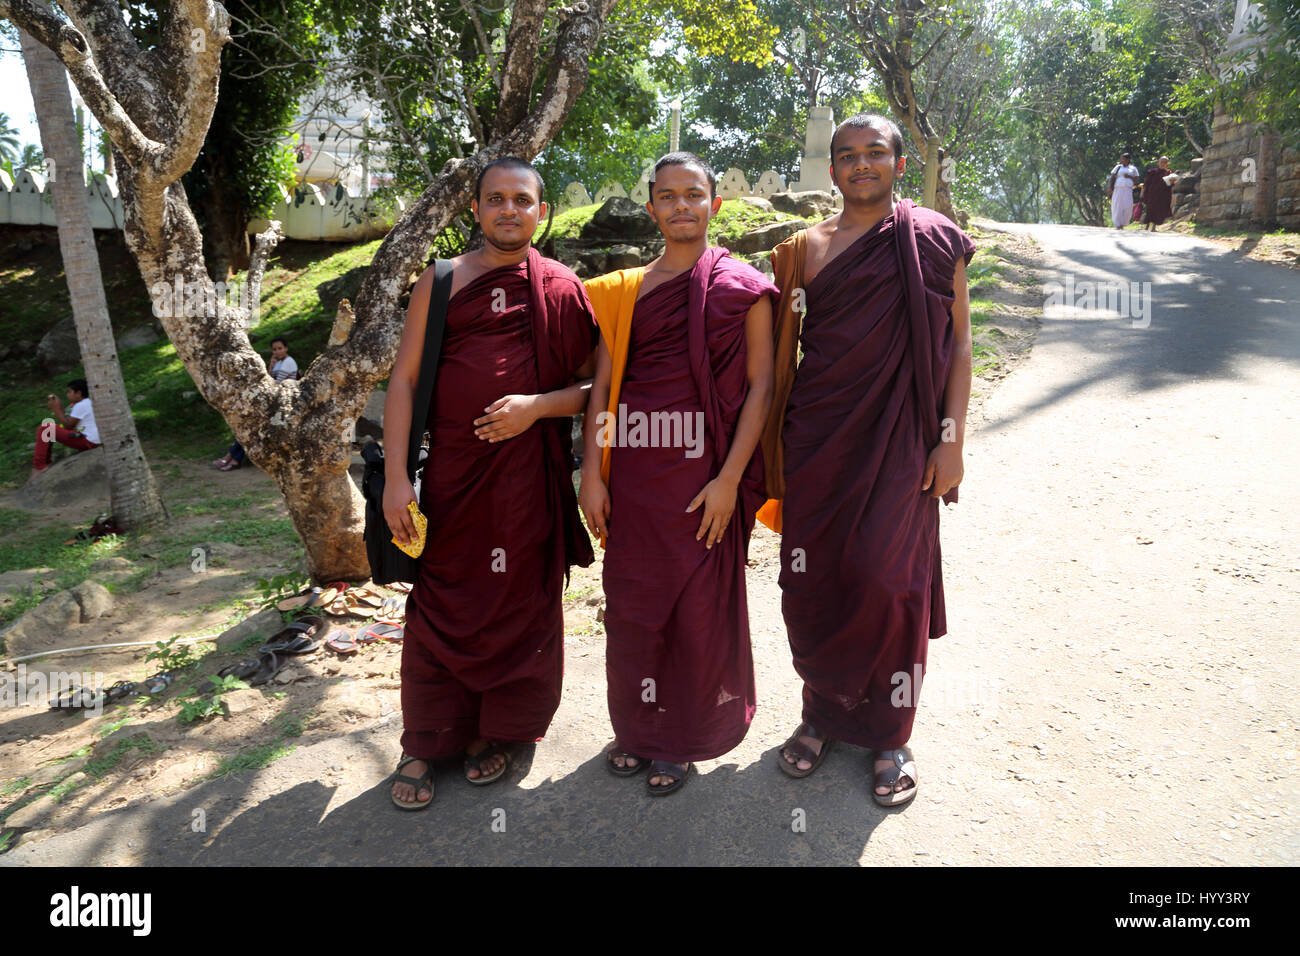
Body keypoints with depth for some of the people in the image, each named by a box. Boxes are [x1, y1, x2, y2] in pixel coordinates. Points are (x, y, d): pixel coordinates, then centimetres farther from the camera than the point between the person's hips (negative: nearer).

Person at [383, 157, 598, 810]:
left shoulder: (563, 290, 4)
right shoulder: (441, 283, 5)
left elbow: (593, 385, 5)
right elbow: (403, 380, 2)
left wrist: (538, 405, -15)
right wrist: (396, 478, -6)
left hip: (530, 476, 0)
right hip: (452, 473, 1)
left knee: (519, 602, 8)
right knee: (440, 603, 7)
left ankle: (499, 729, 29)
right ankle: (426, 743, 23)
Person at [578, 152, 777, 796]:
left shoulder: (744, 288, 1)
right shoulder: (624, 289, 10)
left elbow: (761, 385, -4)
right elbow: (602, 383, 7)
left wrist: (730, 478, -12)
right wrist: (591, 472, -1)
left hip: (704, 469, -3)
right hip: (633, 468, 3)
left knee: (699, 607, 6)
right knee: (632, 602, 10)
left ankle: (683, 740, 26)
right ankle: (637, 727, 31)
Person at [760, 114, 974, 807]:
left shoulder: (935, 240, 4)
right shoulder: (805, 248, 8)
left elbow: (957, 342, 3)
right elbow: (781, 352, 8)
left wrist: (952, 436, -5)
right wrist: (774, 450, 5)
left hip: (899, 441, -2)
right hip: (818, 438, 2)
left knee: (887, 581, 0)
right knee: (813, 579, 5)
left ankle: (890, 735, 20)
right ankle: (823, 714, 27)